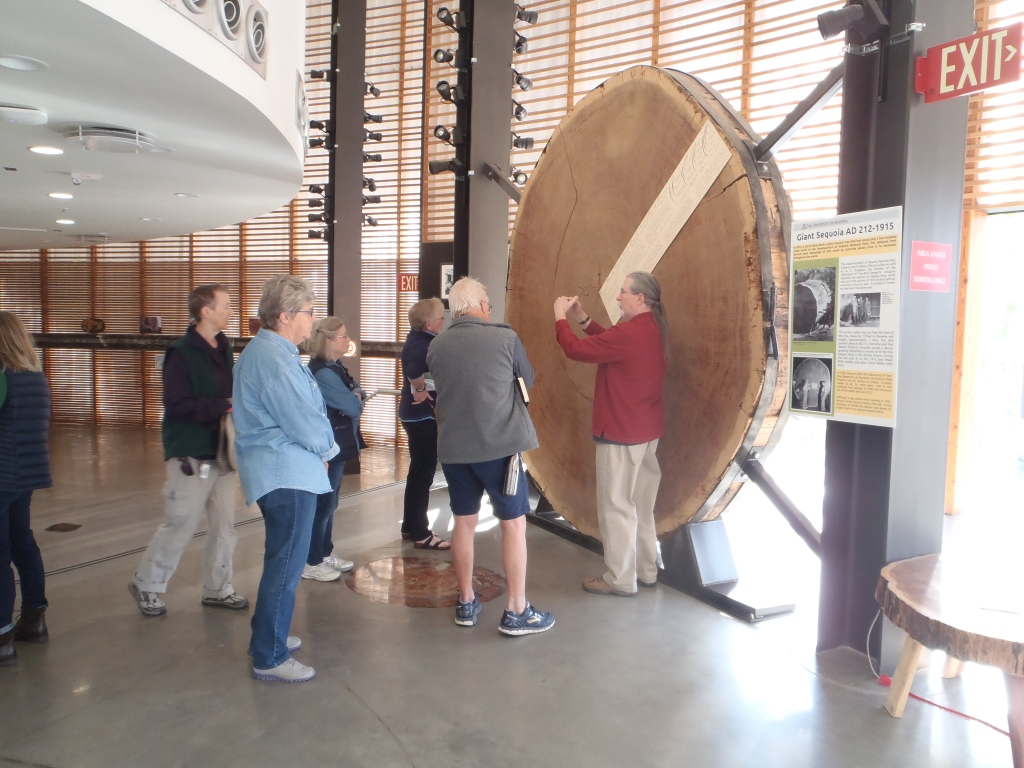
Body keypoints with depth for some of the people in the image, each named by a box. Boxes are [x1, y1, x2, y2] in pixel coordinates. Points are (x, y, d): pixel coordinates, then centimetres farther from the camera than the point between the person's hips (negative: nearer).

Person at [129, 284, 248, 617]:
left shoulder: (224, 349, 9)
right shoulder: (182, 353, -14)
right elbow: (176, 405, -21)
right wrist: (223, 405, -22)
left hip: (223, 452, 7)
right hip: (191, 455, -7)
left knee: (224, 525, 12)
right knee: (179, 526, 3)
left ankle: (217, 589, 27)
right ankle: (145, 584, 24)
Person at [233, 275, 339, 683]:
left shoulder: (262, 350, 13)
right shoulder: (276, 361, -21)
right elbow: (306, 424, -22)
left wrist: (321, 445, 3)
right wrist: (329, 447, -2)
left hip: (277, 471, 11)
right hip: (288, 473, -11)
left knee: (281, 560, 22)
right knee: (286, 565, -1)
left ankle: (268, 635, 37)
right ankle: (270, 658, 10)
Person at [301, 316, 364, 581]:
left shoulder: (334, 368, 11)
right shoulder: (323, 373, -21)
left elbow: (357, 395, 10)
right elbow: (354, 407, -21)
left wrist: (354, 397, -12)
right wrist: (356, 399, 0)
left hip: (338, 446, 10)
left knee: (328, 503, 17)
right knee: (322, 504, 0)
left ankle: (325, 553, 29)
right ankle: (312, 562, 11)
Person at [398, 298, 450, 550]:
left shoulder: (417, 339, 9)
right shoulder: (423, 346, -21)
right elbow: (413, 372, -38)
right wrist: (422, 391, -21)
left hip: (415, 413, 10)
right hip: (423, 414, -10)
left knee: (418, 471, 17)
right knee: (424, 473, -3)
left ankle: (410, 527, 27)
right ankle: (421, 534, 5)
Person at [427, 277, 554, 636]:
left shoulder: (436, 346, 3)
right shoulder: (505, 337, -7)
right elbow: (528, 380, 6)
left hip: (452, 448, 4)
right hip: (498, 445, -4)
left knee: (464, 522, 16)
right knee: (514, 523, 6)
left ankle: (466, 603, 26)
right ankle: (517, 612, 10)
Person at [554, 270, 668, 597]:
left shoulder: (629, 333, -23)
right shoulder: (651, 329, 8)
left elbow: (576, 349, -18)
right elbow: (609, 342, 20)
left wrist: (560, 317, -3)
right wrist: (584, 319, 14)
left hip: (622, 433, -10)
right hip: (646, 429, 10)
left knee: (616, 505, 0)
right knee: (640, 504, 17)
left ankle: (620, 580, 8)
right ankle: (646, 570, 27)